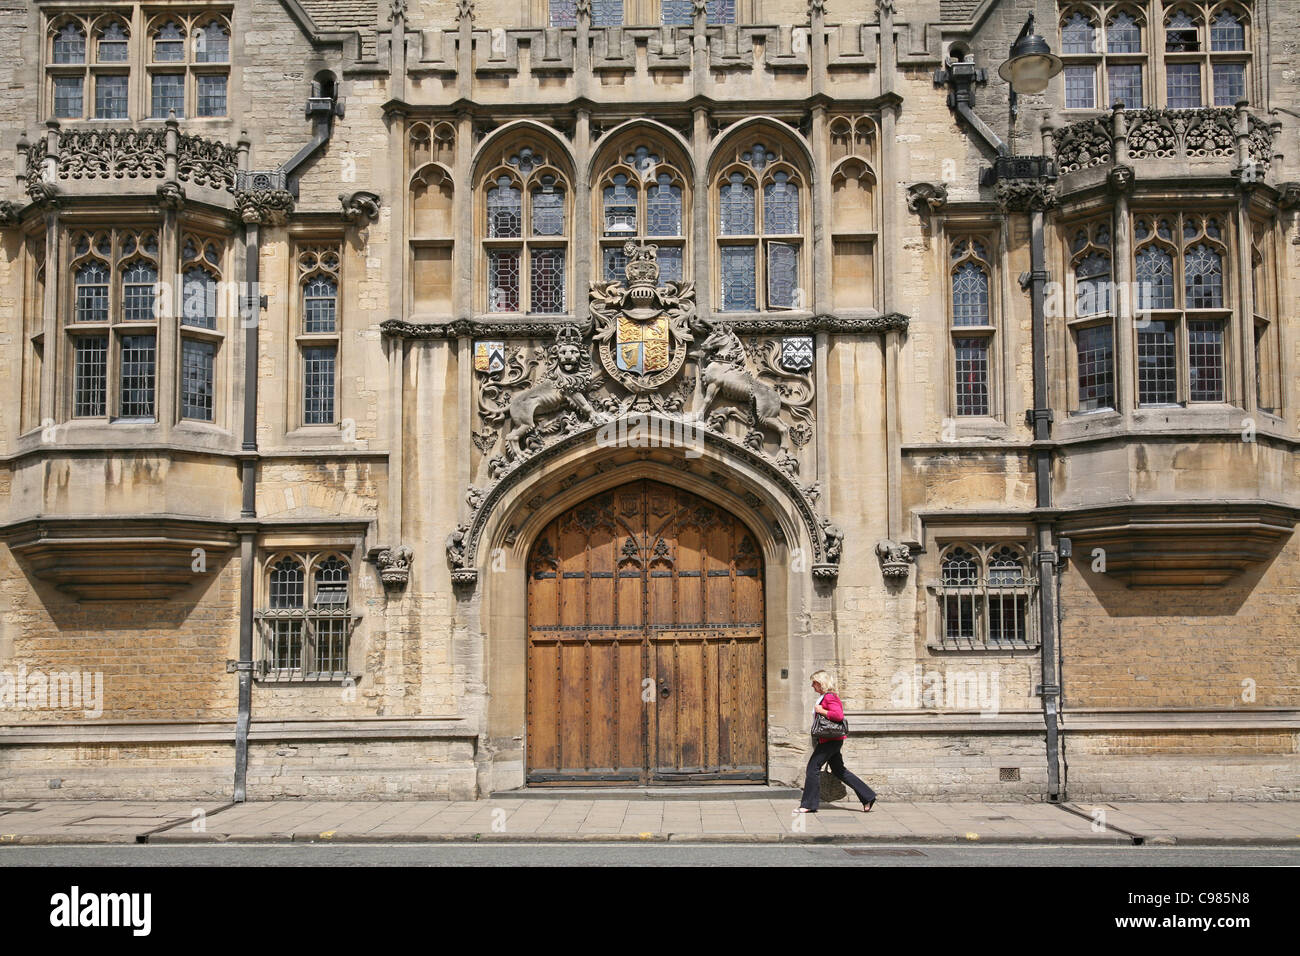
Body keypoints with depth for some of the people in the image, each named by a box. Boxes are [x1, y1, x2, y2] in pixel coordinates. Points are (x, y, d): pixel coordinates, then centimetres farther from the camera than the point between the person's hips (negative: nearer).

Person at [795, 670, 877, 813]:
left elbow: (839, 715, -28)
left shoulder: (829, 697, -15)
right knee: (839, 771, 12)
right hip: (830, 740, 11)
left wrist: (821, 711, -20)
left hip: (831, 740, -11)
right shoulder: (824, 697, 16)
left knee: (813, 767, -7)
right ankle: (868, 797, 14)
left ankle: (808, 804, -2)